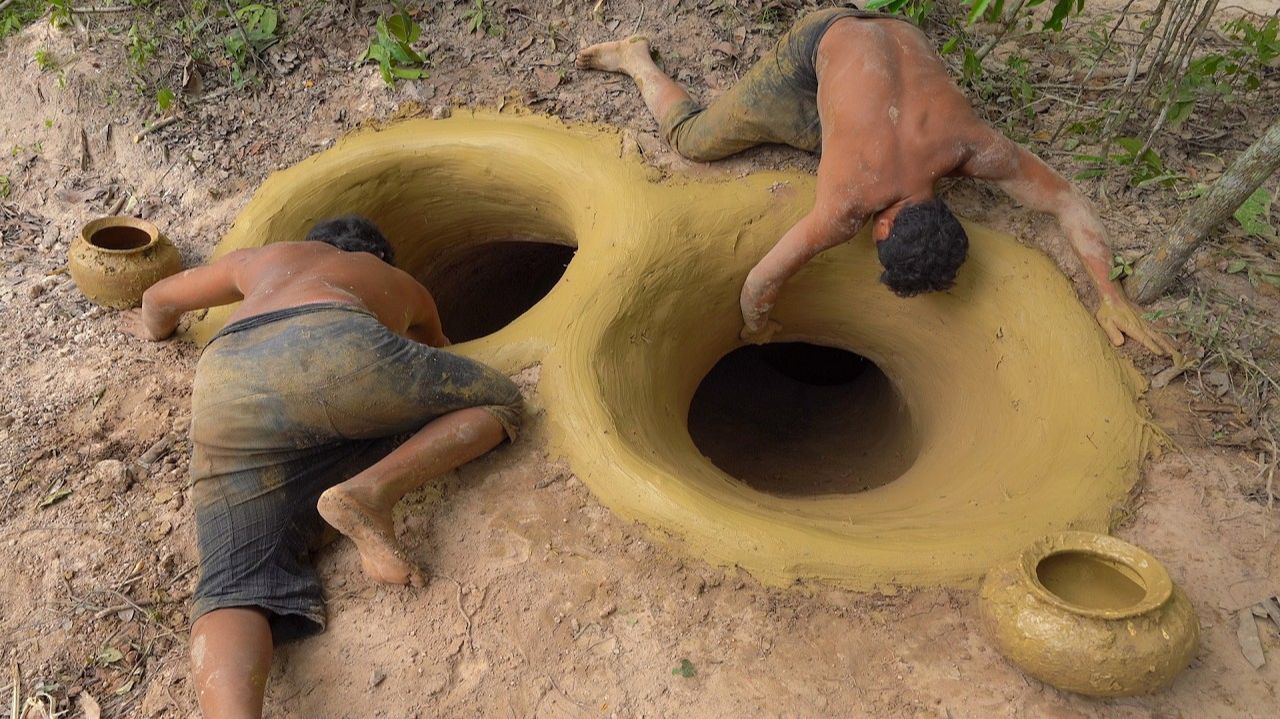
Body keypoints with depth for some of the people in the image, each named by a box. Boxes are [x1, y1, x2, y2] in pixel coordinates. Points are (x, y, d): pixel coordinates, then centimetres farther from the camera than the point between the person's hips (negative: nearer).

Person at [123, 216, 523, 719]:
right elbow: (436, 350, 61)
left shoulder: (263, 258, 43)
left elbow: (158, 298, 54)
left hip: (225, 392, 3)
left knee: (237, 587, -5)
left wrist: (157, 329, 77)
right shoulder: (404, 287, 40)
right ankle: (371, 491, -10)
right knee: (498, 403, 16)